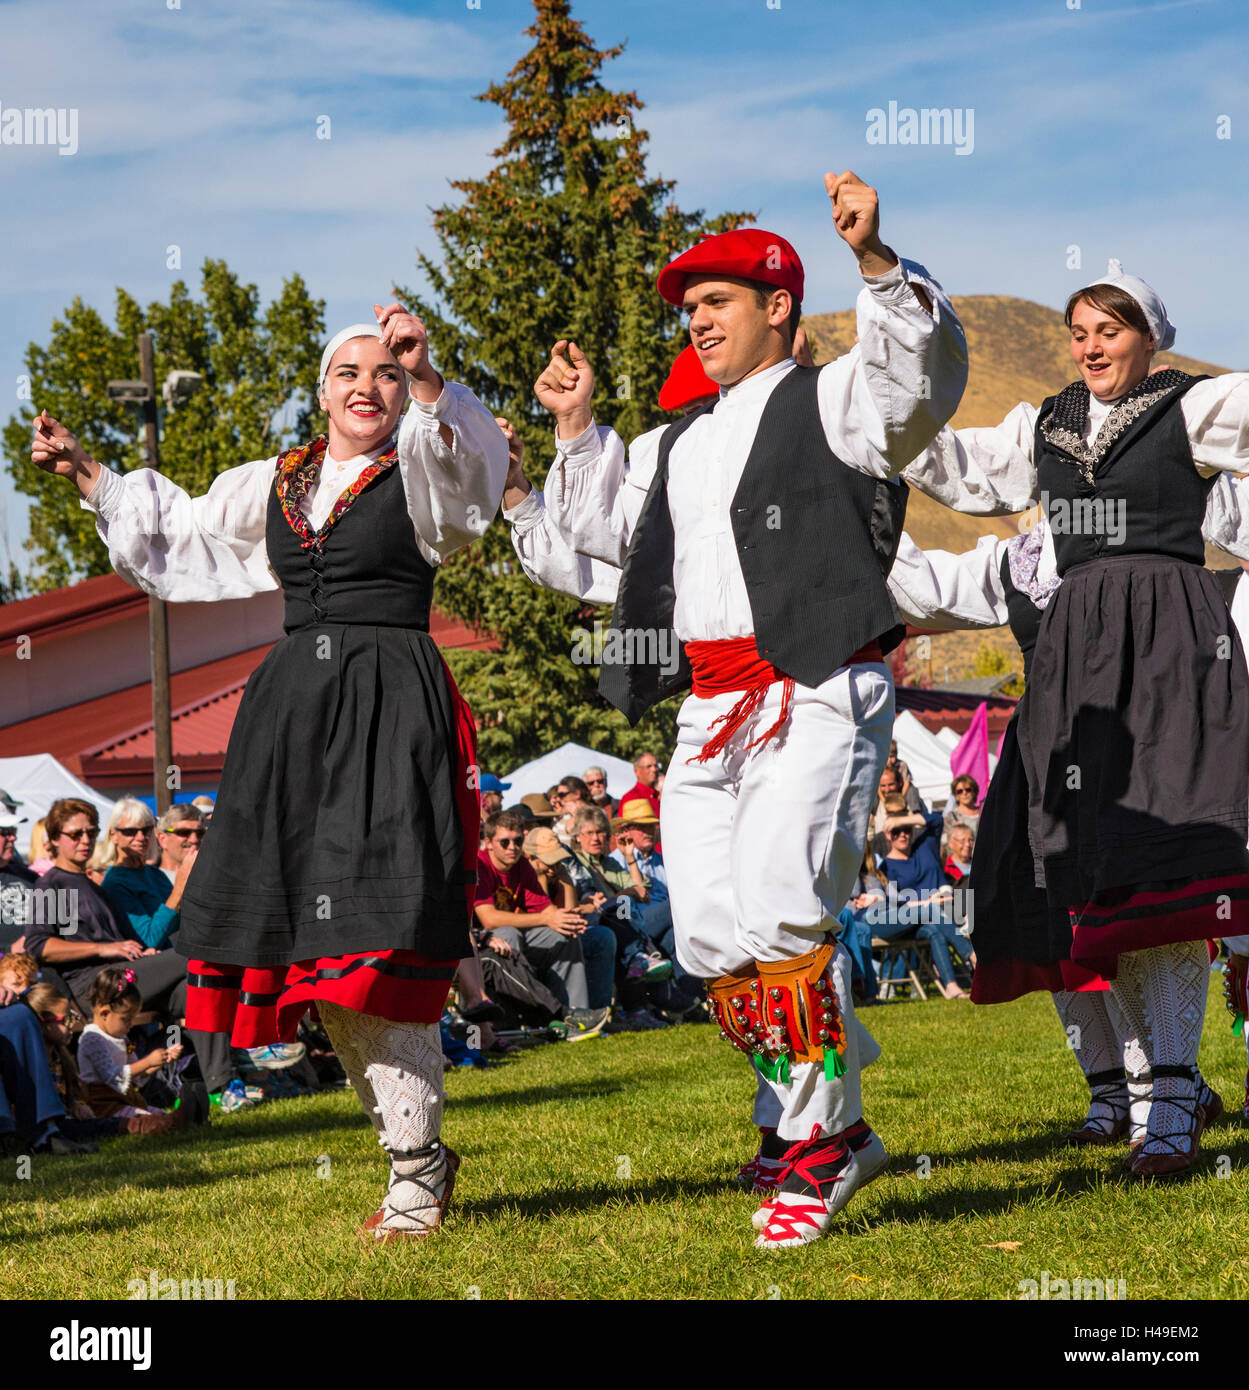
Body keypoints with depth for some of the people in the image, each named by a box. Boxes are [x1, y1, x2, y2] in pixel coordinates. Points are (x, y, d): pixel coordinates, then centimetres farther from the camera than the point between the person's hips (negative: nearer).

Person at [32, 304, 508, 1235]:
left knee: (380, 937, -14)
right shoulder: (272, 488, 18)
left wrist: (427, 377, -37)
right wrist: (86, 473, 28)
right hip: (293, 705, 6)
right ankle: (418, 1147, 17)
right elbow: (177, 536, 33)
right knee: (322, 953, 4)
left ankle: (414, 1170, -7)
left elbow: (468, 468, -21)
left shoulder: (421, 477, 3)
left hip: (392, 709, -6)